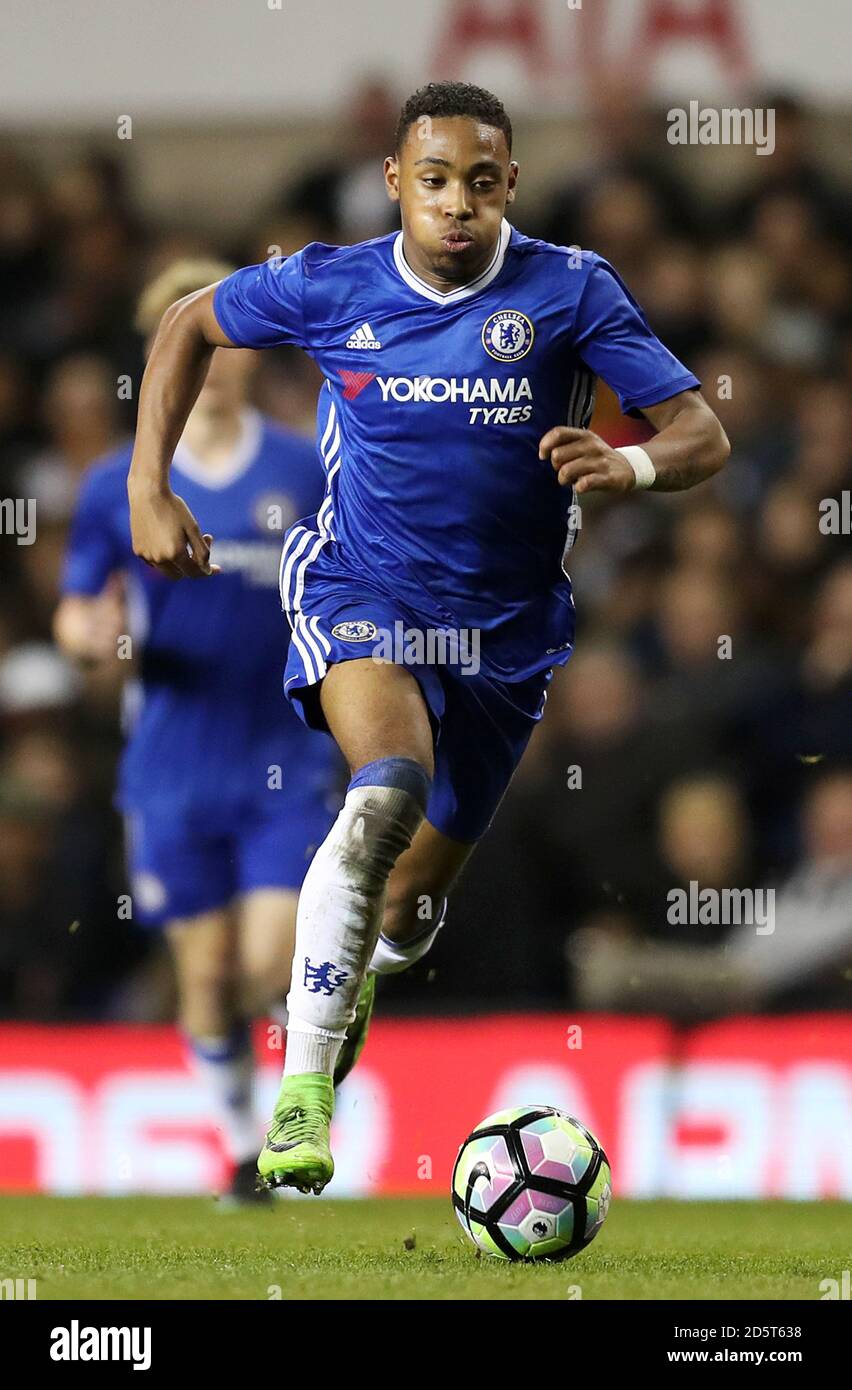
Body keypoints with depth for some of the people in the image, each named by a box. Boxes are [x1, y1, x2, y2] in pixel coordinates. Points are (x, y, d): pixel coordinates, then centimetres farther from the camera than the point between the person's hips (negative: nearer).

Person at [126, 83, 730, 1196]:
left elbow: (702, 434, -12)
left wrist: (634, 464, -36)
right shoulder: (330, 287, -7)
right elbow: (191, 325, 12)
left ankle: (340, 983, 50)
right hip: (360, 594, -2)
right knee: (389, 789, -33)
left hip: (505, 630, 2)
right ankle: (302, 1087, -30)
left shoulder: (570, 291, -10)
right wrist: (150, 492, 4)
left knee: (413, 898, 11)